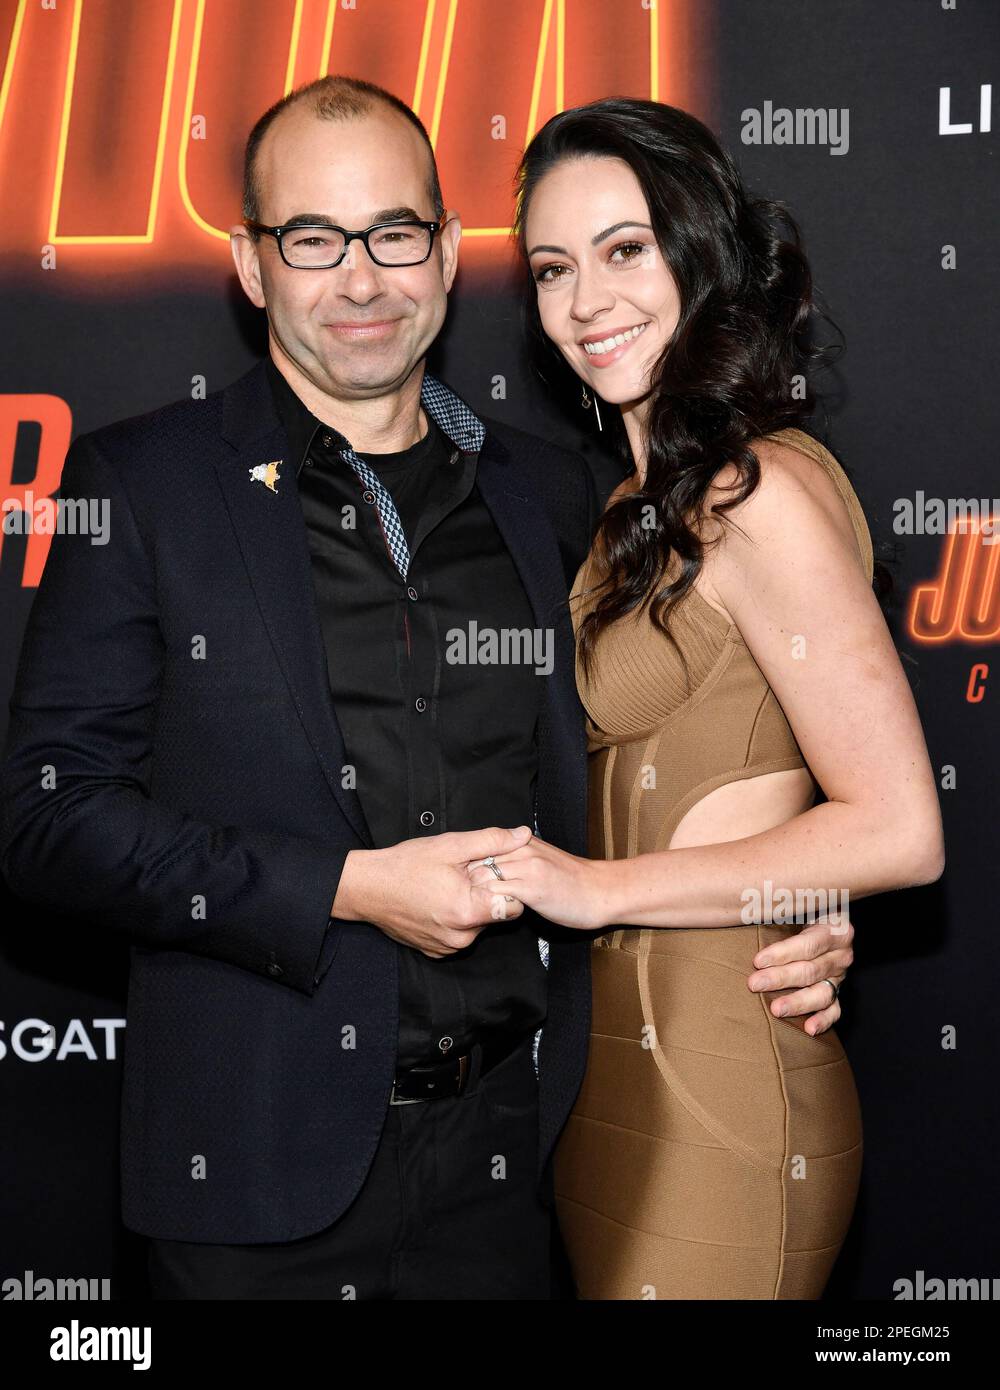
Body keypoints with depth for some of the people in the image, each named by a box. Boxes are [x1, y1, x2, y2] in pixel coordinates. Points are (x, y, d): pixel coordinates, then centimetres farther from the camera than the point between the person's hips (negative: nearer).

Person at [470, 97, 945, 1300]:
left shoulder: (761, 491, -15)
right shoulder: (648, 502, 13)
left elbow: (898, 832, -19)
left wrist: (598, 886, -17)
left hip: (717, 1090, -8)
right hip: (622, 1060, 9)